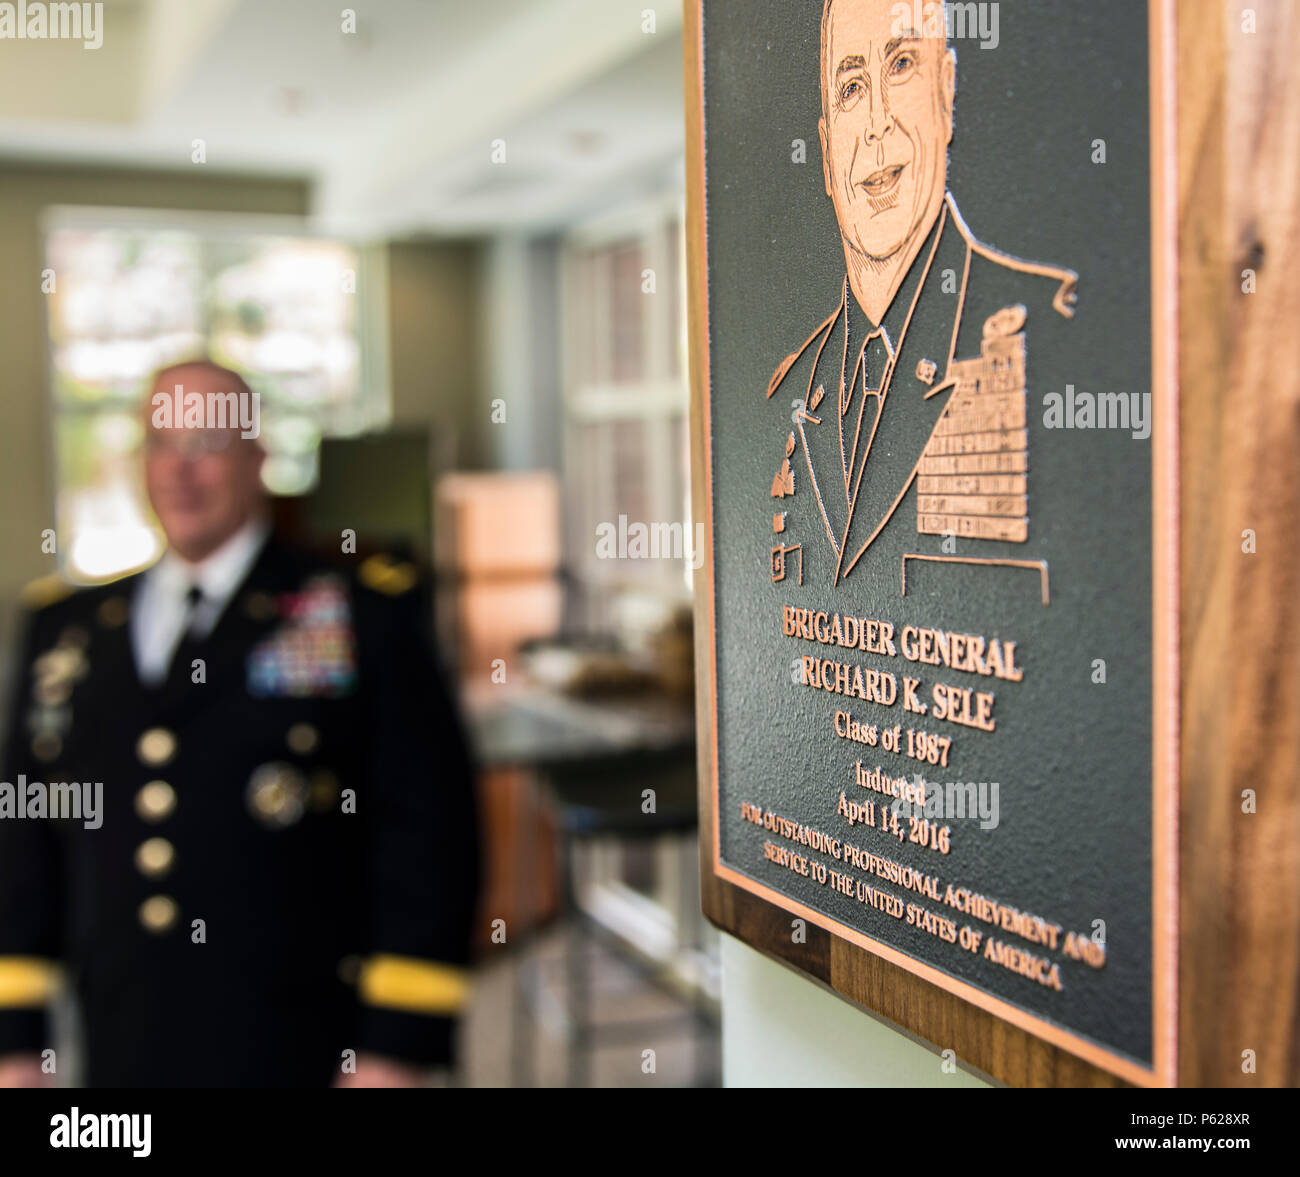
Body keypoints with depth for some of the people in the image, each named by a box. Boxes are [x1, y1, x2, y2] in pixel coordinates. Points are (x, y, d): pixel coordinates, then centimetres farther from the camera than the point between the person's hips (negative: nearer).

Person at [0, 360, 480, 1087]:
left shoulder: (367, 612, -2)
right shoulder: (65, 632, 11)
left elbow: (429, 834, -7)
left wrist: (399, 1050, -12)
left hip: (301, 1057, -3)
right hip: (122, 1061, 4)